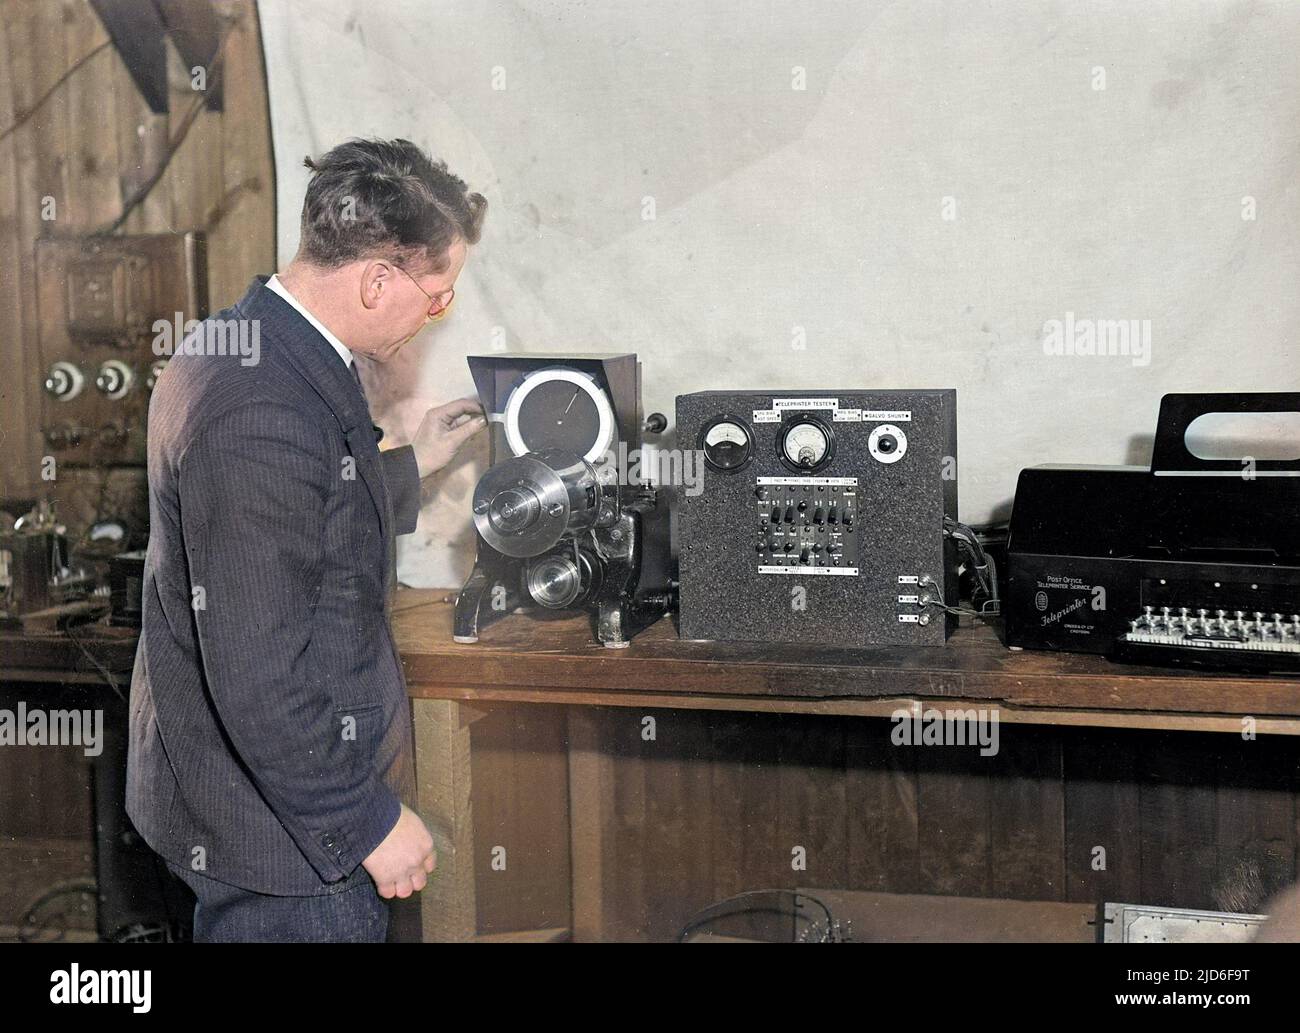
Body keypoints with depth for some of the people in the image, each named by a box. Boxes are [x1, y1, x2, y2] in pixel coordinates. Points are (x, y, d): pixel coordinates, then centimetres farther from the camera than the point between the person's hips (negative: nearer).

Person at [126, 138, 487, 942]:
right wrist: (369, 821, -20)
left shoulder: (238, 347, 2)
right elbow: (258, 679, -29)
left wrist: (409, 466, 21)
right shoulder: (262, 417, -30)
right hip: (280, 828, -10)